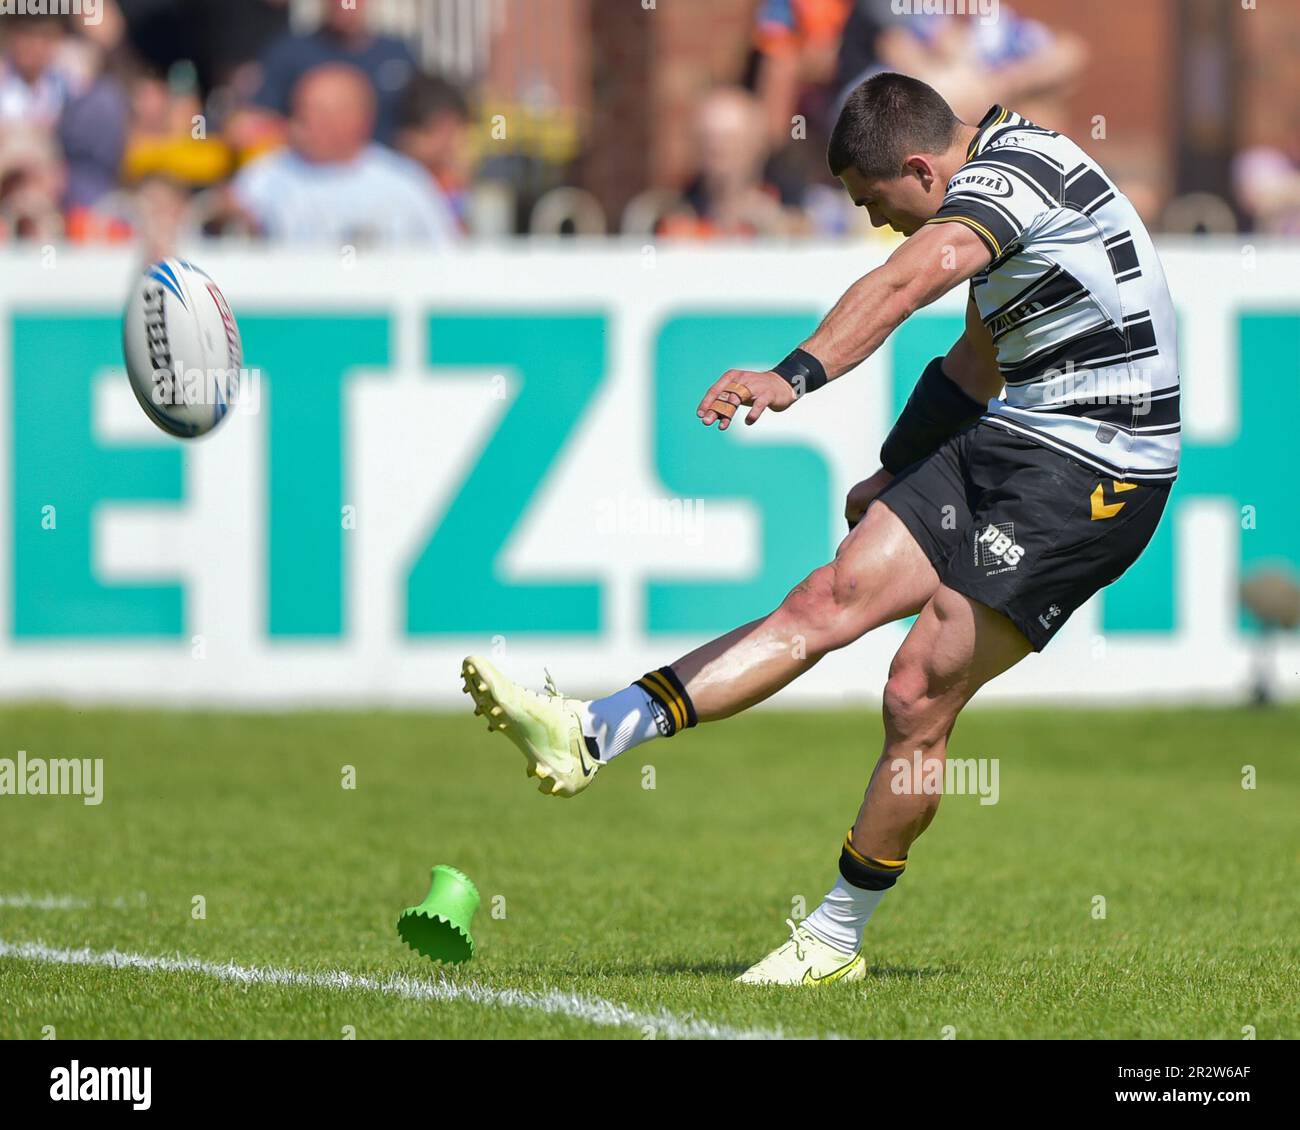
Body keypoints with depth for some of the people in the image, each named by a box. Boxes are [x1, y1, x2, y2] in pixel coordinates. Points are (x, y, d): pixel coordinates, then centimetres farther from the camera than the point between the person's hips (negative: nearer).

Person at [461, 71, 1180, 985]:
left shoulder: (1012, 168, -18)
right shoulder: (998, 178, 14)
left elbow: (910, 280, -37)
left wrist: (797, 374, -50)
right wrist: (895, 472, 35)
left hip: (1089, 478, -9)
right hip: (1006, 439, 9)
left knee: (918, 698, -10)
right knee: (828, 602, -1)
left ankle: (838, 937, 4)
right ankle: (592, 737, -8)